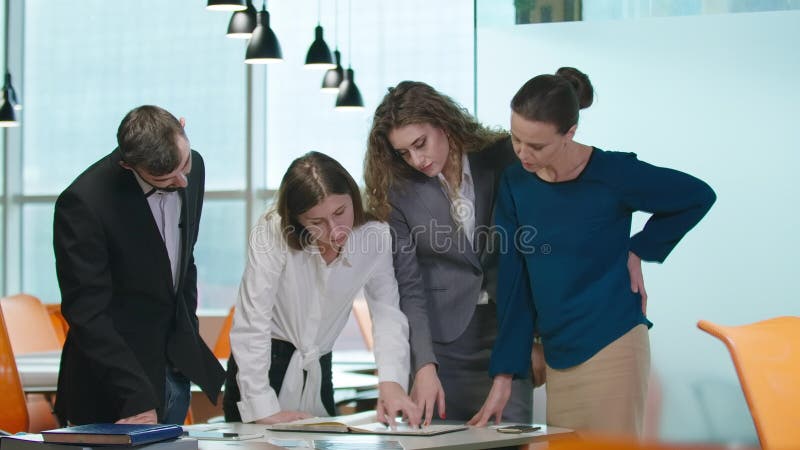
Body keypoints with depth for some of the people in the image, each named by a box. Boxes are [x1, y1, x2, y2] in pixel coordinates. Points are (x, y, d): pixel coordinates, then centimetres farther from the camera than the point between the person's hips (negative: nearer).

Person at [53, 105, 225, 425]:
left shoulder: (192, 167, -2)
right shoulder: (83, 203, -23)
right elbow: (89, 314, -22)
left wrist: (189, 340, 13)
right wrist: (137, 396, -27)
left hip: (176, 369, 6)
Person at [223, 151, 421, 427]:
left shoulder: (376, 236, -12)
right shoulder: (272, 234, -23)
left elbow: (387, 312, -13)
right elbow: (251, 323, -25)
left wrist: (391, 381, -31)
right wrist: (264, 411, -29)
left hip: (318, 370, 4)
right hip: (263, 365, -4)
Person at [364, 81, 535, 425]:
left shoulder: (503, 158, -2)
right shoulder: (399, 192, -2)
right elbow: (409, 288, -6)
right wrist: (424, 366, -17)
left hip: (509, 332, 0)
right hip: (442, 339, 0)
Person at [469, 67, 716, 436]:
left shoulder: (613, 175, -11)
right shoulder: (514, 184, 1)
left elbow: (699, 197, 4)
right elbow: (513, 283, 4)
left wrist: (639, 250, -3)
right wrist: (504, 374, 0)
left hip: (611, 347, -5)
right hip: (556, 351, 5)